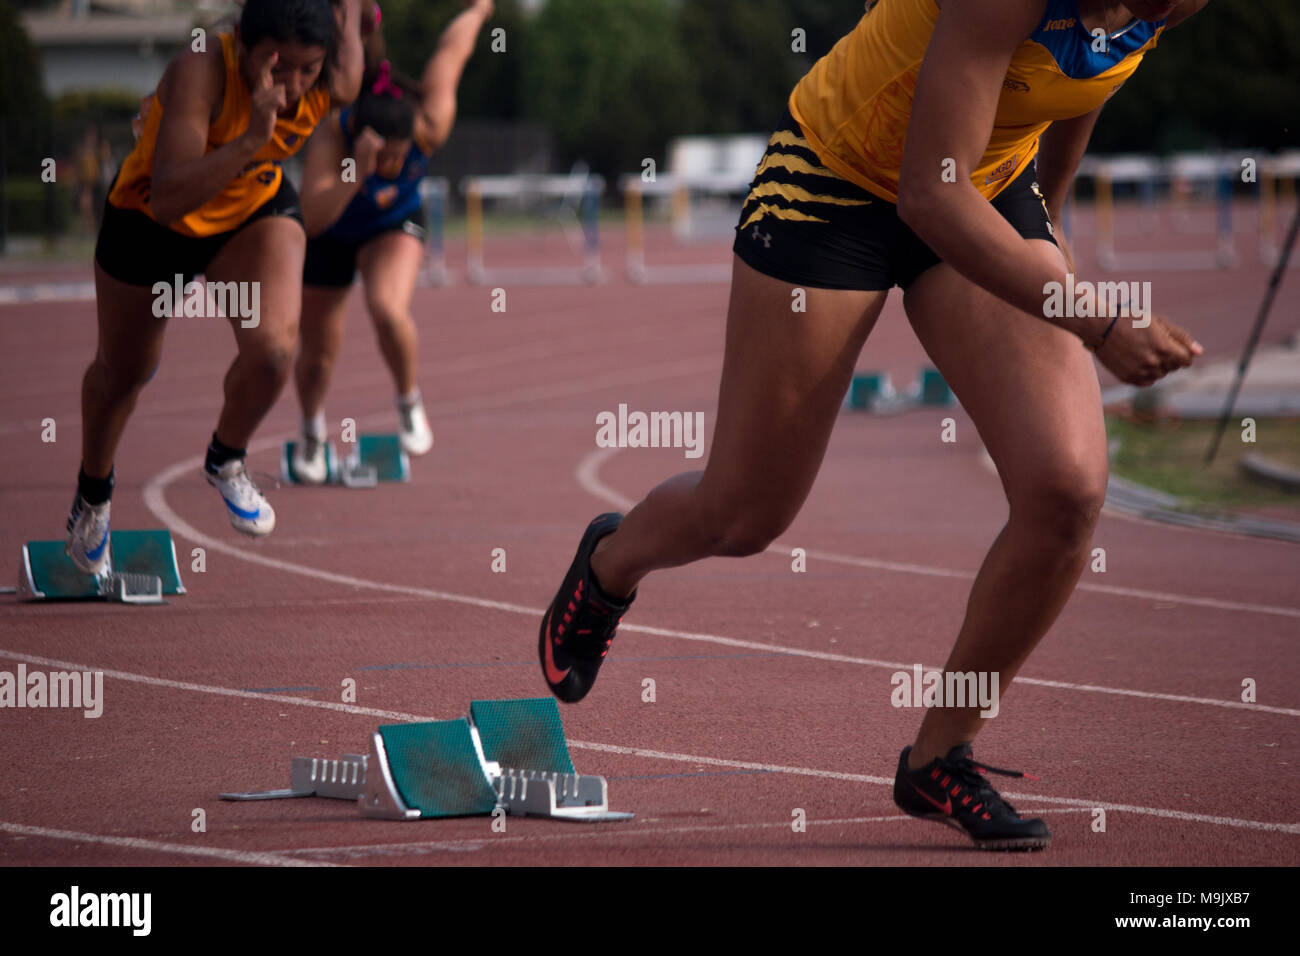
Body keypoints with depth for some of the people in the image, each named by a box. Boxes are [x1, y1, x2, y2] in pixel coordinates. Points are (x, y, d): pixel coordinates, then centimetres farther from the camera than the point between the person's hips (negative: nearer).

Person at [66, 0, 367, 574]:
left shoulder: (337, 82, -28)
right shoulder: (200, 73, -40)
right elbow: (166, 201, -49)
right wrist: (251, 140, -57)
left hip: (256, 209, 2)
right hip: (153, 222, -2)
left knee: (273, 348, -24)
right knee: (122, 371, 19)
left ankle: (225, 461, 10)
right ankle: (94, 491, 52)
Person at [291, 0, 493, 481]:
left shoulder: (429, 127, -36)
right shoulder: (331, 137, -41)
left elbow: (452, 48, -19)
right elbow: (313, 220, -51)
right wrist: (358, 172, -63)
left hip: (395, 225, 0)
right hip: (330, 236, 0)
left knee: (388, 311, -30)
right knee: (318, 352, 11)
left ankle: (409, 402, 0)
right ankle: (312, 431, 44)